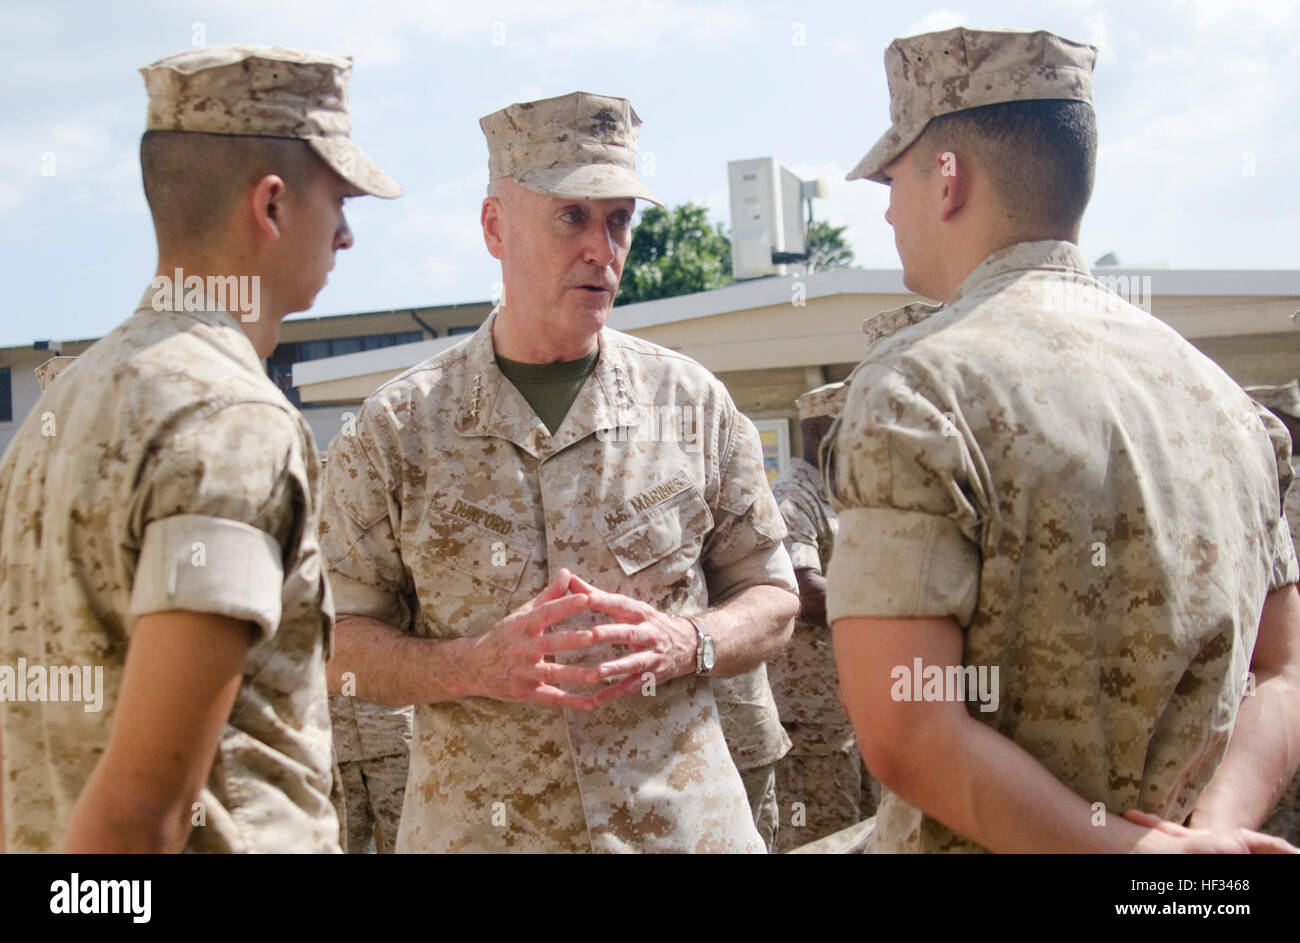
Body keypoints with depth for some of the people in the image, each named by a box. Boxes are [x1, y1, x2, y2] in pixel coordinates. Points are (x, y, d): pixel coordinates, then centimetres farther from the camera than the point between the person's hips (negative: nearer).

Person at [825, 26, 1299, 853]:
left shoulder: (917, 389, -16)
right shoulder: (1213, 384, 5)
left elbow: (906, 735, -23)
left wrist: (1140, 849, -17)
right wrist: (1214, 825, -11)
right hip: (1185, 830, 6)